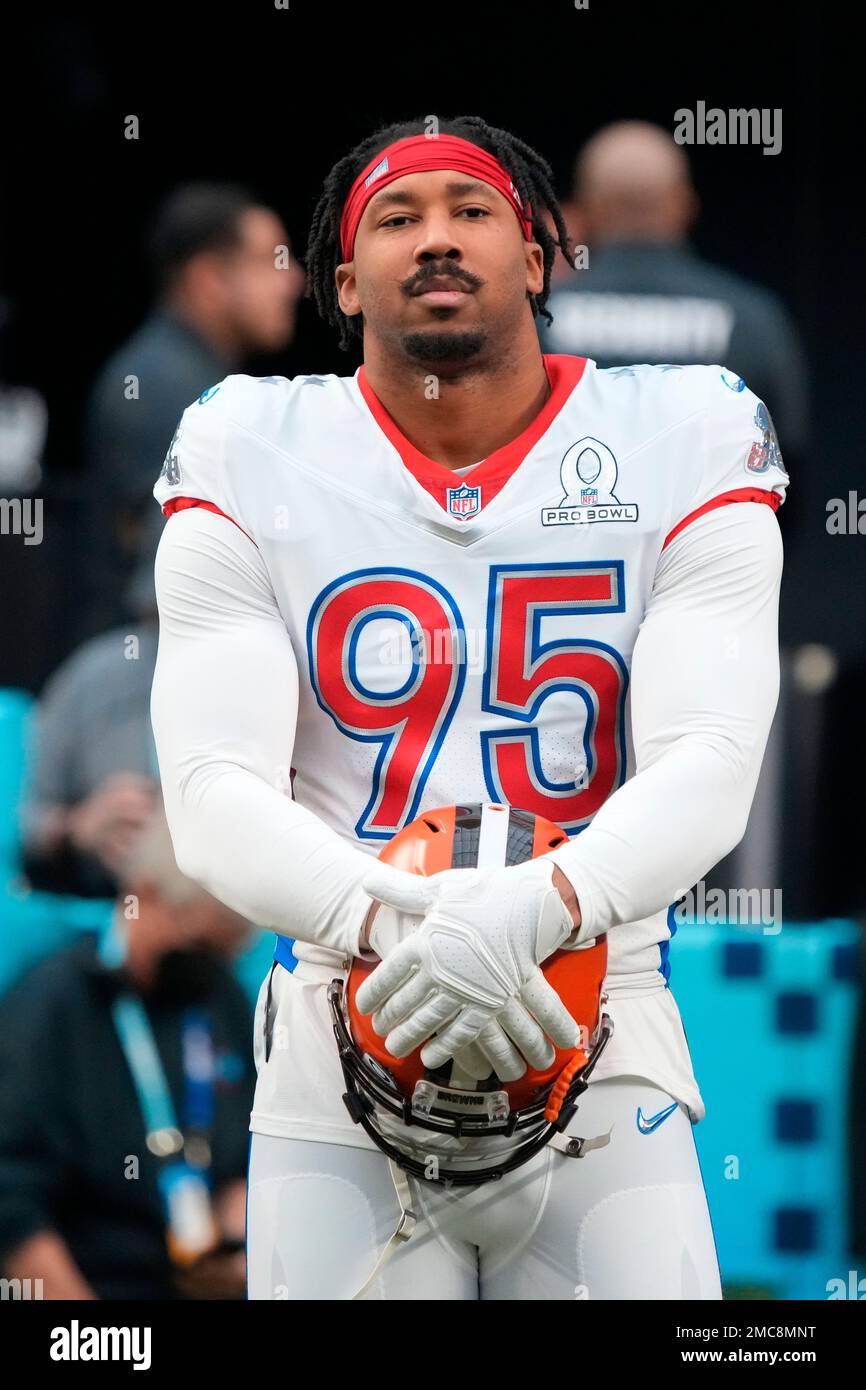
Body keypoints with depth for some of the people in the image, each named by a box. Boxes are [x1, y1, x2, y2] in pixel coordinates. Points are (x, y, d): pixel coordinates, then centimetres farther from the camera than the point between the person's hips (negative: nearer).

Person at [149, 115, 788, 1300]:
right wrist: (389, 925, -28)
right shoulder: (251, 463, 2)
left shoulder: (681, 445, 1)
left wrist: (531, 912, -29)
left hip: (599, 1048, 0)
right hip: (344, 1049, 0)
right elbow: (216, 797, -8)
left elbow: (707, 770, -10)